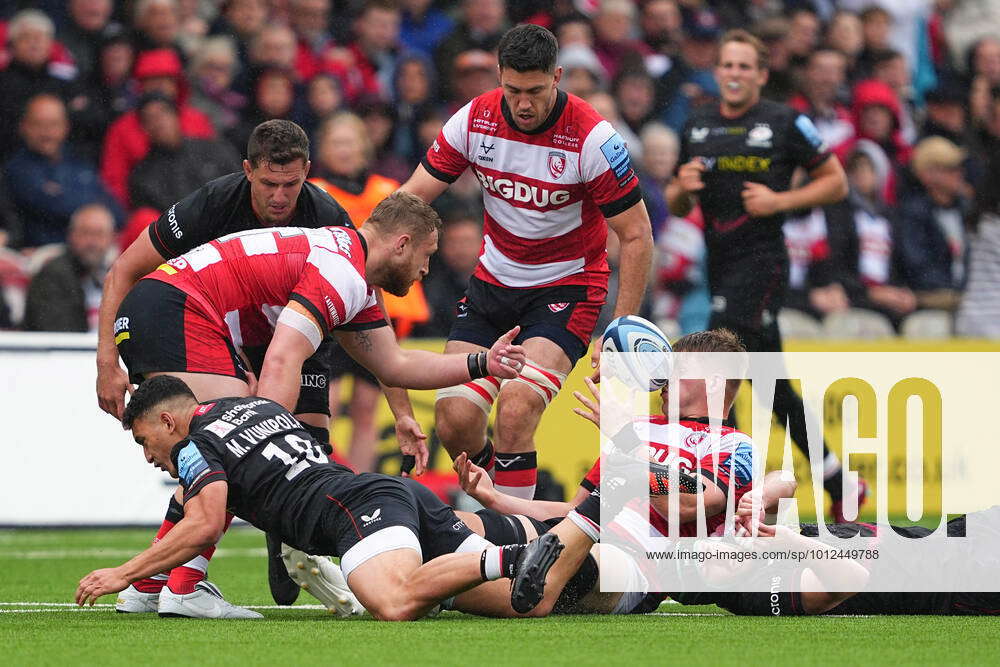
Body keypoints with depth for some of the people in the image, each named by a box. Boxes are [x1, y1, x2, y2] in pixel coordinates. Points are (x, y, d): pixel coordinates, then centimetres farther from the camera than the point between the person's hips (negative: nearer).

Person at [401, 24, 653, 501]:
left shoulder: (592, 138, -19)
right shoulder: (475, 120, -9)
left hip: (566, 287, -4)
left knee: (515, 408, -25)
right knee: (454, 419, -9)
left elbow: (636, 237, -12)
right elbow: (412, 197, -3)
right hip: (493, 280, 4)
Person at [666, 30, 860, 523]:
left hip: (762, 259, -6)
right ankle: (839, 481, 21)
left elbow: (836, 183, 1)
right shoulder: (697, 128, 13)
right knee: (771, 385, 10)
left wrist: (780, 201, -12)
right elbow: (677, 208, 19)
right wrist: (682, 188, -4)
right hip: (720, 265, 6)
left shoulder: (785, 124, -3)